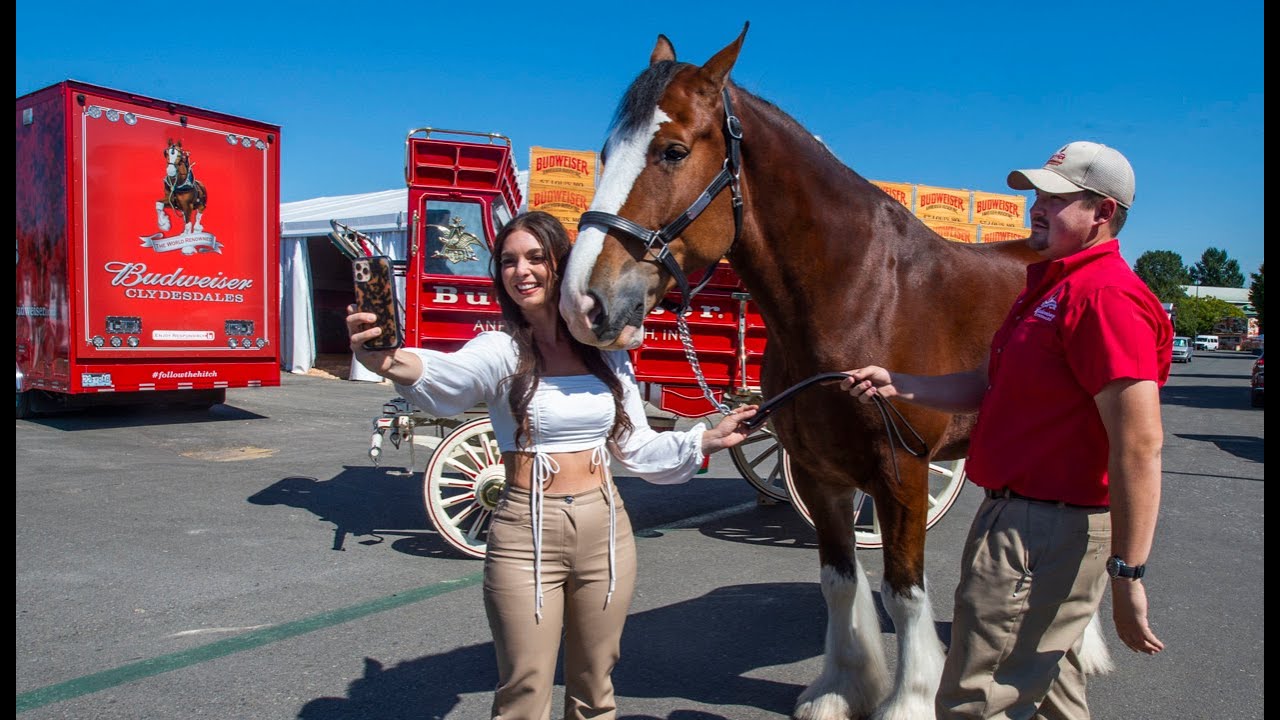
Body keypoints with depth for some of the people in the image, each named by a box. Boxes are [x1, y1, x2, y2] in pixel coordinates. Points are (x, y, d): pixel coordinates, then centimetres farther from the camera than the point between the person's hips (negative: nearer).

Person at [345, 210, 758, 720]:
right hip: (527, 532, -3)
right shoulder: (501, 350, -9)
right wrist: (393, 363, -54)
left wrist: (707, 440, -1)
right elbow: (451, 378, -33)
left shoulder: (606, 350, 4)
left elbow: (635, 446, 10)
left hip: (605, 525, 4)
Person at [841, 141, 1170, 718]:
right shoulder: (1049, 285, 14)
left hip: (1043, 535, -11)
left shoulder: (1106, 296, -20)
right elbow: (988, 387, 16)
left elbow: (1140, 444, -25)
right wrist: (897, 385, 1)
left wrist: (1127, 574, -25)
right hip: (1015, 514, 11)